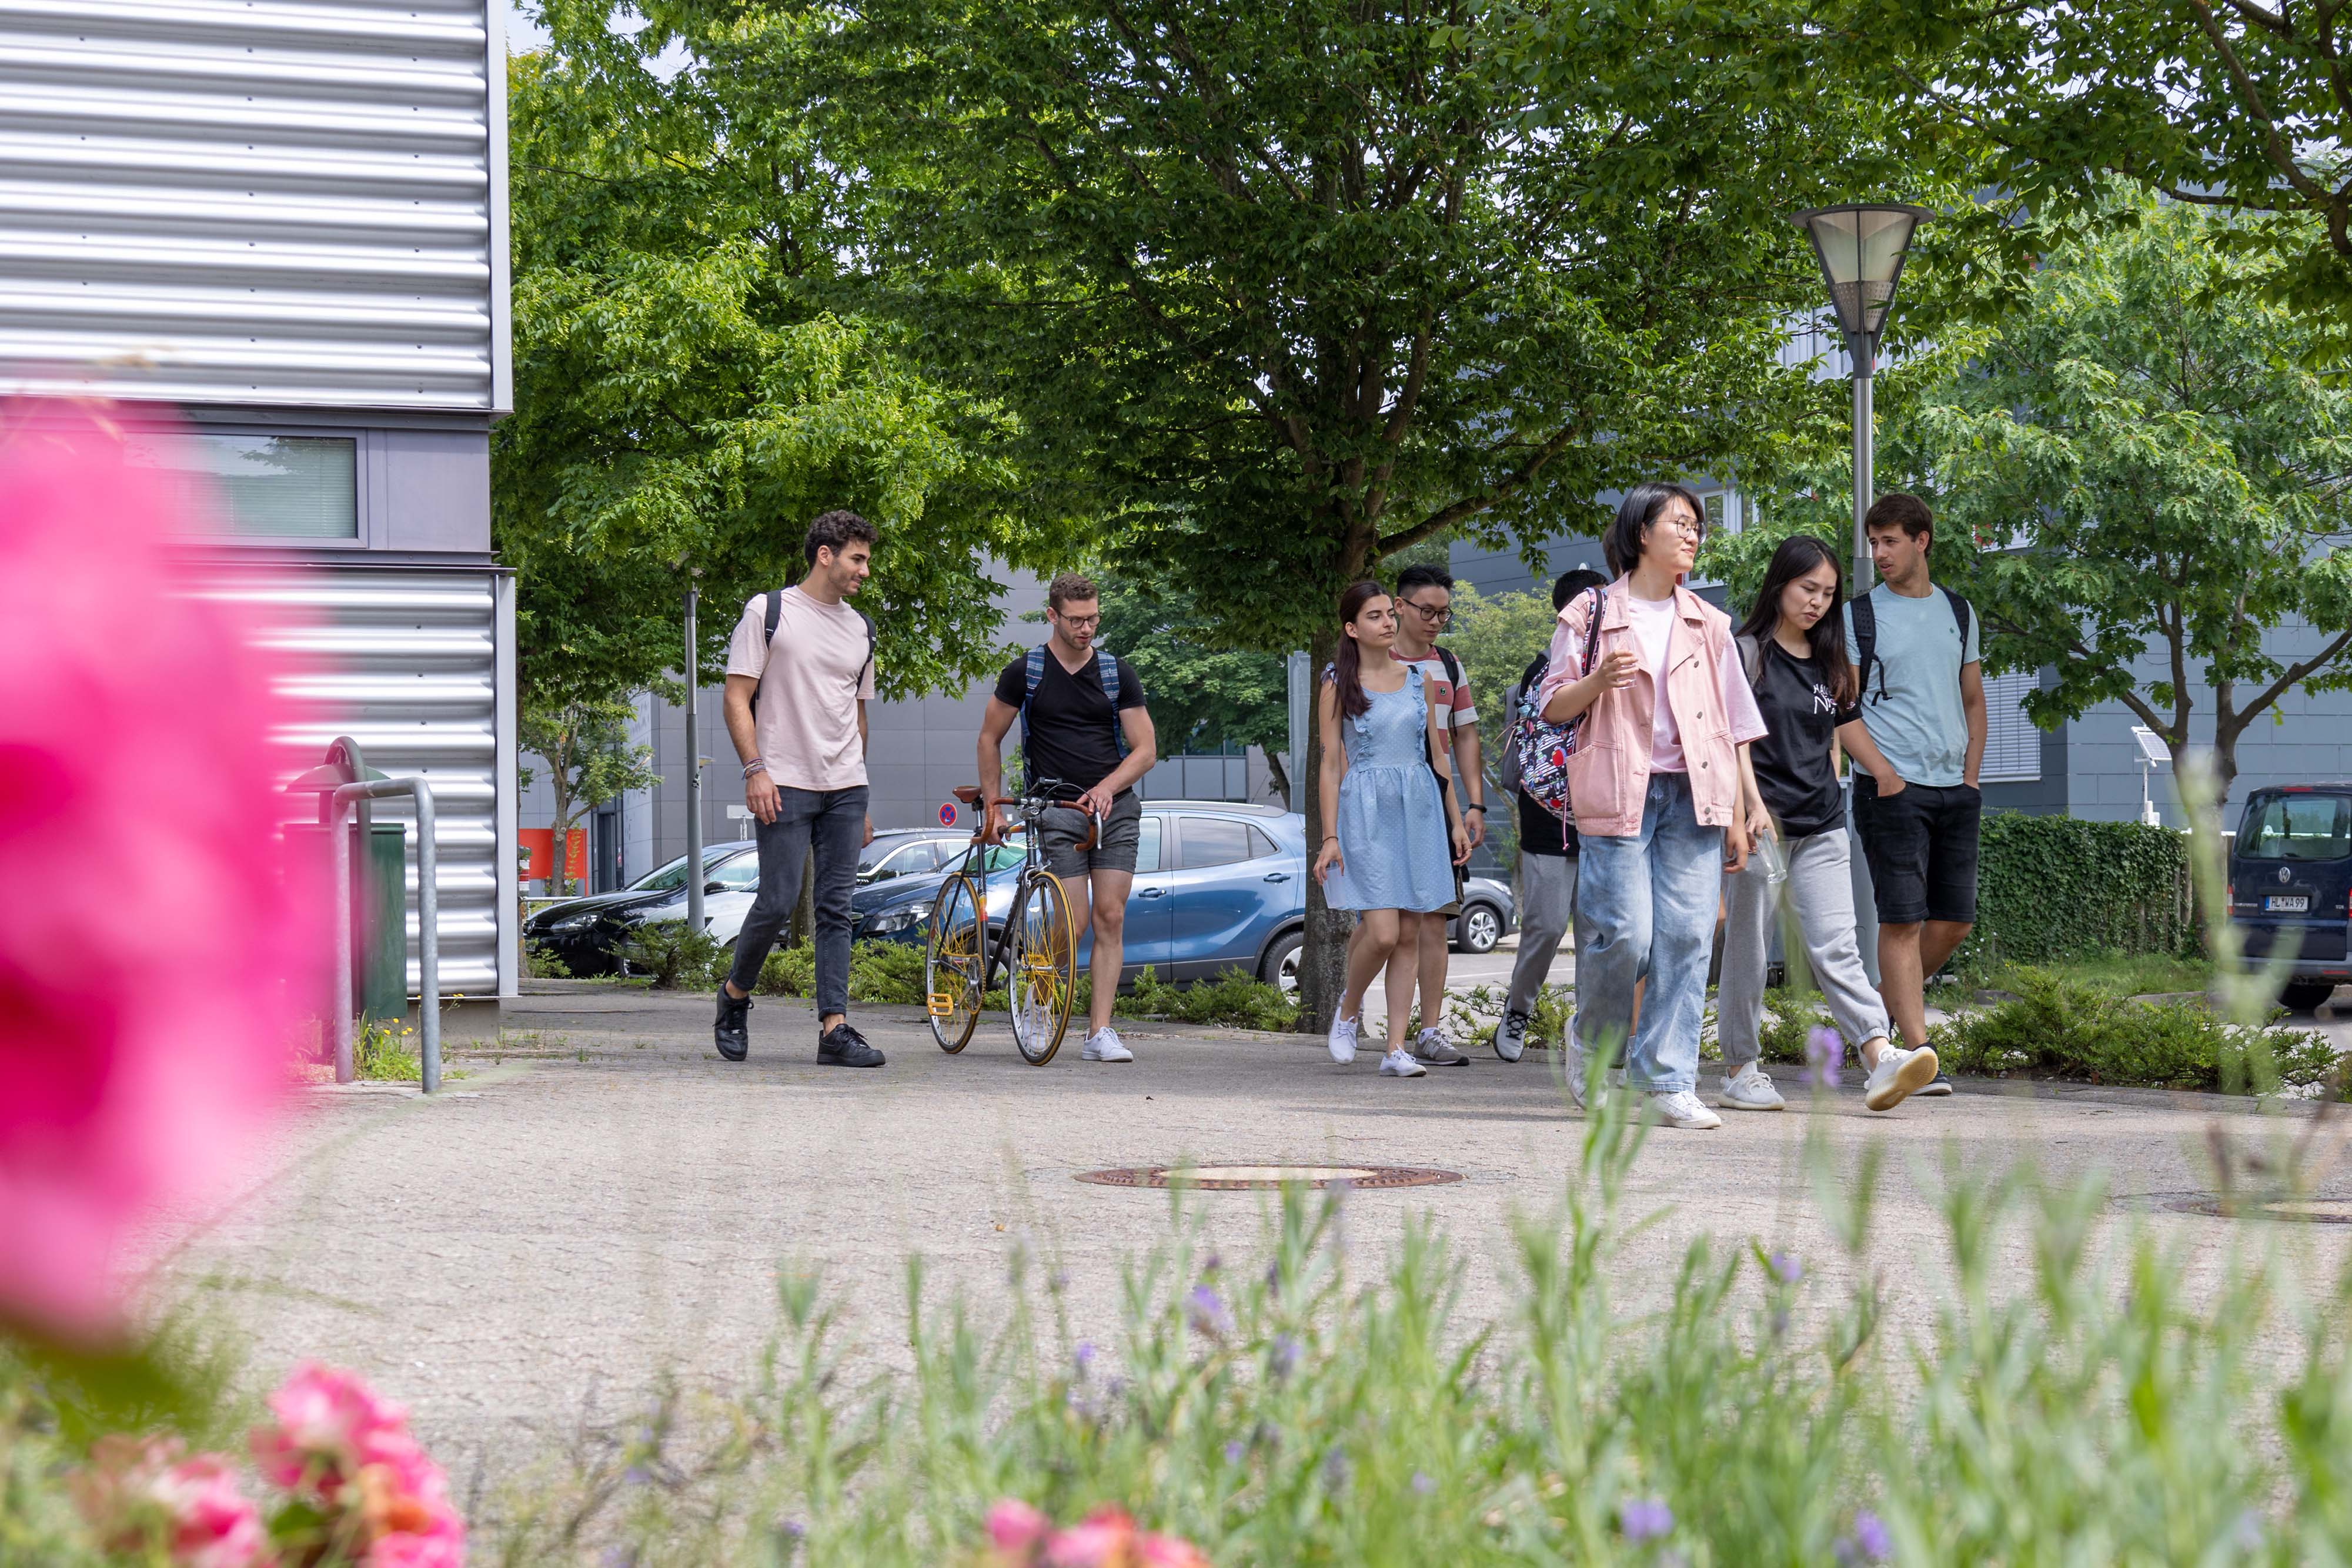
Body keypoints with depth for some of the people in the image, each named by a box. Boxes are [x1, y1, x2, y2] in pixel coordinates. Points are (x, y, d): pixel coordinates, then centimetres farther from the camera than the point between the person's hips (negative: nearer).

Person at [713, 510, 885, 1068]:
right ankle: (735, 994, 16)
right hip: (785, 788, -5)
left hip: (845, 789, 5)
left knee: (836, 909, 0)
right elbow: (738, 697, -3)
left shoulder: (861, 630, 16)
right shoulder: (769, 612, 0)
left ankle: (835, 1028, -2)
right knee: (778, 901, -8)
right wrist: (755, 770, -15)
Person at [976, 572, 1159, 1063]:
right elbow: (990, 738, 11)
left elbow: (1145, 750, 5)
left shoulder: (1118, 673, 6)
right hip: (1057, 810, -2)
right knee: (1075, 921, -12)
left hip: (1116, 806, 2)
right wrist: (993, 806, 6)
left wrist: (1107, 786, -12)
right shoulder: (1025, 672, 2)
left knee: (1111, 917, -6)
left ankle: (1100, 1032, -4)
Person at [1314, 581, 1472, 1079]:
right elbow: (1331, 765, -2)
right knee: (1382, 932, -15)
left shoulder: (1418, 679, 11)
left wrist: (1456, 819, 12)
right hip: (1366, 812, -4)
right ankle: (1348, 1009, 13)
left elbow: (1437, 754, 16)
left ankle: (1396, 1048, 3)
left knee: (1409, 935, 1)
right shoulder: (1339, 685, 0)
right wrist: (1330, 838, -8)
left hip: (1418, 812, 4)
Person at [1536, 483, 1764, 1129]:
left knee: (1687, 935, -6)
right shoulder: (1591, 614, 5)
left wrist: (1737, 815, 11)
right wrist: (1598, 681, -16)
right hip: (1618, 794, -3)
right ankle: (1590, 1038, 17)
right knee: (1627, 931, -11)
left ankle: (1669, 1081, -2)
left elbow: (1731, 725, 16)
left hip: (1694, 794, 4)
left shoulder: (1707, 625, 15)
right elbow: (1554, 706, 5)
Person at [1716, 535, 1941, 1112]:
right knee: (1747, 950, 2)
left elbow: (1850, 731, 27)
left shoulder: (1828, 663, 16)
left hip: (1821, 827, 5)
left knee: (1837, 948, -7)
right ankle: (1740, 1071, 10)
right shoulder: (1748, 652, -1)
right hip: (1763, 824, -4)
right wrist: (1755, 806, -20)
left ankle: (1882, 1063, -22)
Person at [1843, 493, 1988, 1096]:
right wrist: (1880, 770, -12)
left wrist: (1970, 775, 7)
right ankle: (1918, 1053, -9)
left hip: (1954, 790, 5)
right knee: (1902, 921, -9)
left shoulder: (1958, 612, 14)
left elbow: (1973, 701, 19)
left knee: (1955, 920, 6)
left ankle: (1883, 1006, 26)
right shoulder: (1858, 616, 2)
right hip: (1891, 788, -5)